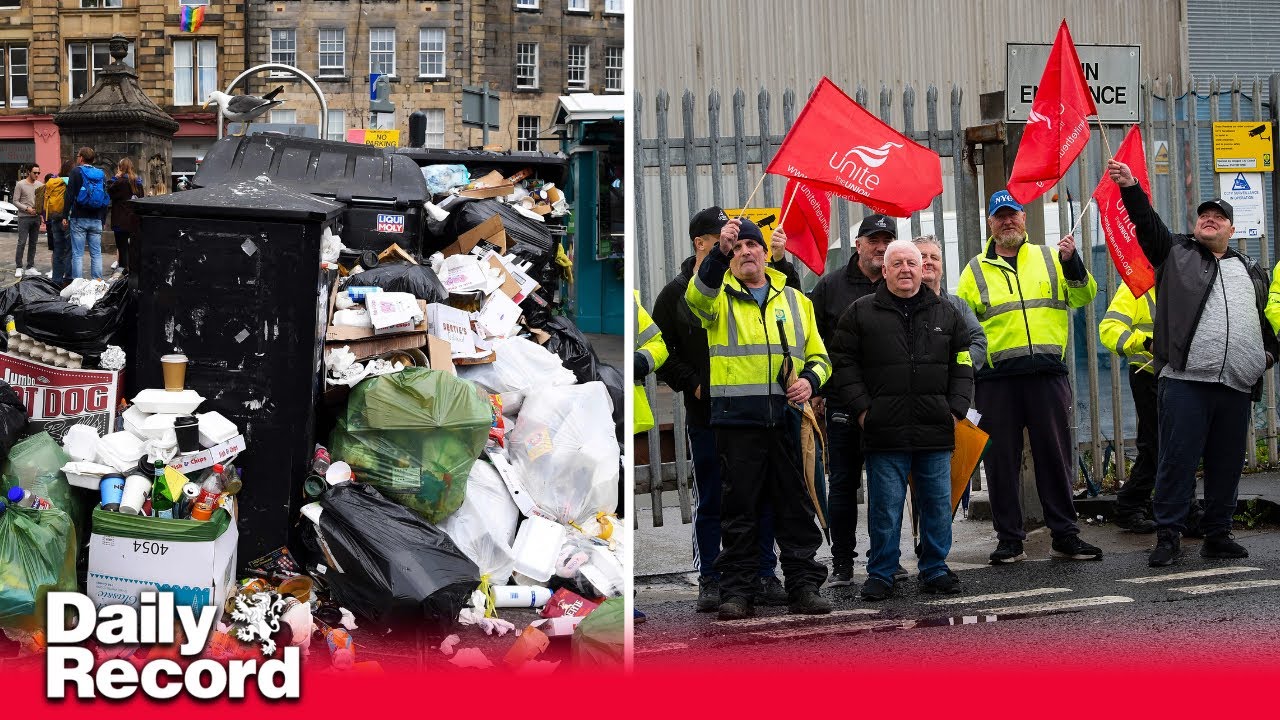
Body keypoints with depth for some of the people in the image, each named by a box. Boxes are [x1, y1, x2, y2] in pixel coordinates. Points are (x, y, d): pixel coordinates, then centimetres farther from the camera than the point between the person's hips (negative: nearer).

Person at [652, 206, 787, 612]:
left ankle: (764, 576, 13)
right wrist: (692, 384, -6)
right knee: (710, 502, 4)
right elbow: (661, 350, 4)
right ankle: (710, 582, 11)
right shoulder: (678, 293, 4)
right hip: (707, 414, -2)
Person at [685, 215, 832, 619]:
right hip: (737, 419, -2)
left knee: (796, 508, 4)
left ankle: (804, 586, 11)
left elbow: (819, 355, 20)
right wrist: (719, 253, -38)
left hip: (787, 418, 3)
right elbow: (697, 297, -21)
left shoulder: (795, 300, 16)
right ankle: (736, 592, 7)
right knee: (740, 510, 2)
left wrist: (810, 380, -3)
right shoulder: (719, 296, 5)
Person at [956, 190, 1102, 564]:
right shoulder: (976, 271, 11)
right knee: (1002, 460, 2)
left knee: (1055, 456, 3)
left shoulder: (1050, 259, 13)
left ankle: (1065, 535, 10)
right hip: (997, 379, 0)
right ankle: (1009, 540, 9)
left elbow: (1083, 296, 4)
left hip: (1047, 374, 0)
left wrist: (1071, 262, -12)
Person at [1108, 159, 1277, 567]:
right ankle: (1168, 537, -1)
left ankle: (1217, 536, 17)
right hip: (1185, 380, -4)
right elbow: (1147, 222, 0)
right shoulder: (1176, 254, 13)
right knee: (1178, 460, -6)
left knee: (1227, 464, 7)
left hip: (1237, 385, 4)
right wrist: (1130, 187, -14)